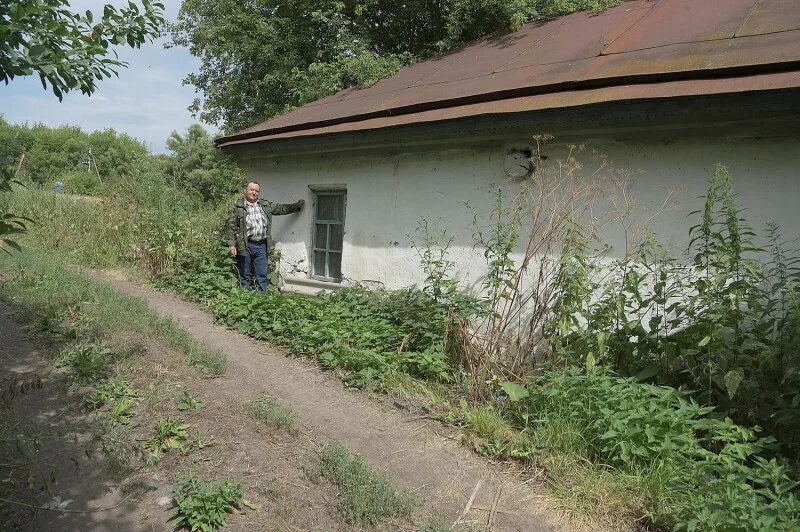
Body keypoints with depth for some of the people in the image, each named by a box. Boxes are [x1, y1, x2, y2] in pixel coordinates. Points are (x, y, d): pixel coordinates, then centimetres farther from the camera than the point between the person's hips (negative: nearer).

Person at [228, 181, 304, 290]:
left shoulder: (266, 205, 13)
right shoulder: (238, 206, 3)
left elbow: (281, 208, 18)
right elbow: (232, 226, 1)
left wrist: (297, 206, 9)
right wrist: (232, 244, -5)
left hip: (262, 246, 3)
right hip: (246, 246, -3)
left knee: (262, 276, 6)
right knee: (244, 275, 7)